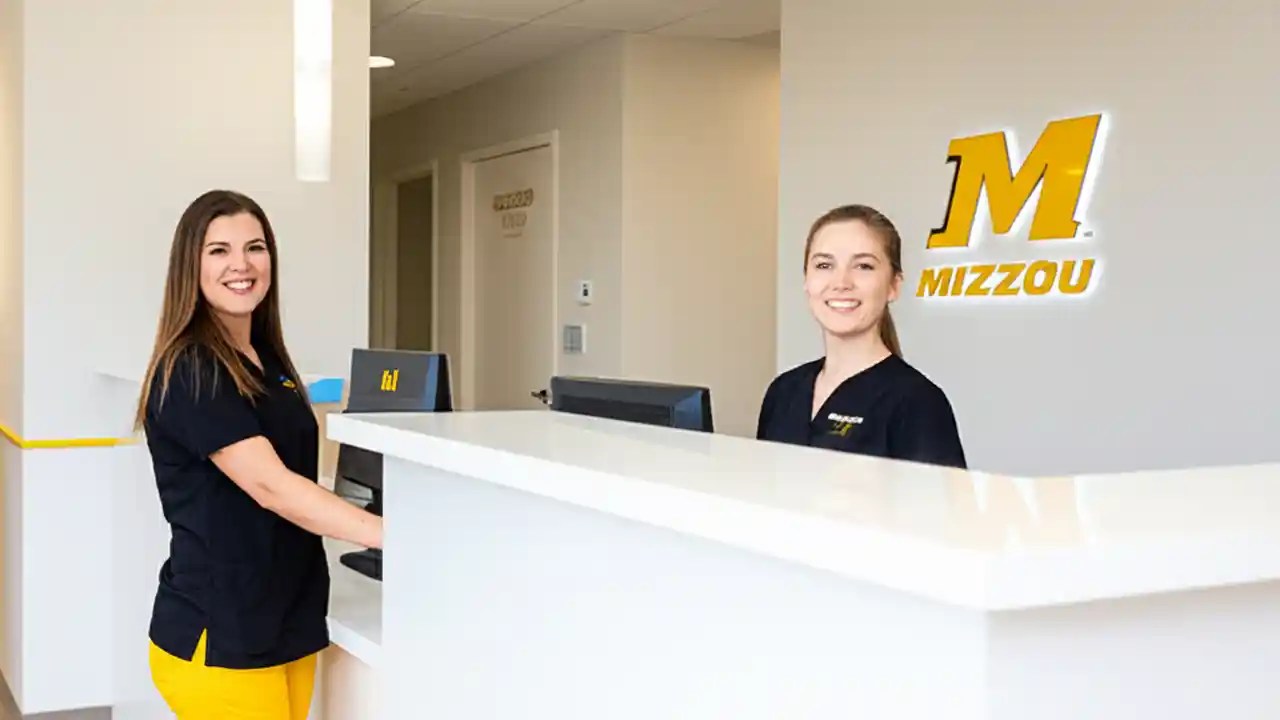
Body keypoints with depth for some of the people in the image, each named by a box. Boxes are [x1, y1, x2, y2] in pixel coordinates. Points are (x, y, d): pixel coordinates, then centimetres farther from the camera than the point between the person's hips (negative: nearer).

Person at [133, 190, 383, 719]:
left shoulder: (267, 356, 10)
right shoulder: (189, 372, -15)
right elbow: (270, 486, -26)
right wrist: (395, 534, -32)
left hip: (288, 625, 8)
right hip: (217, 640, -8)